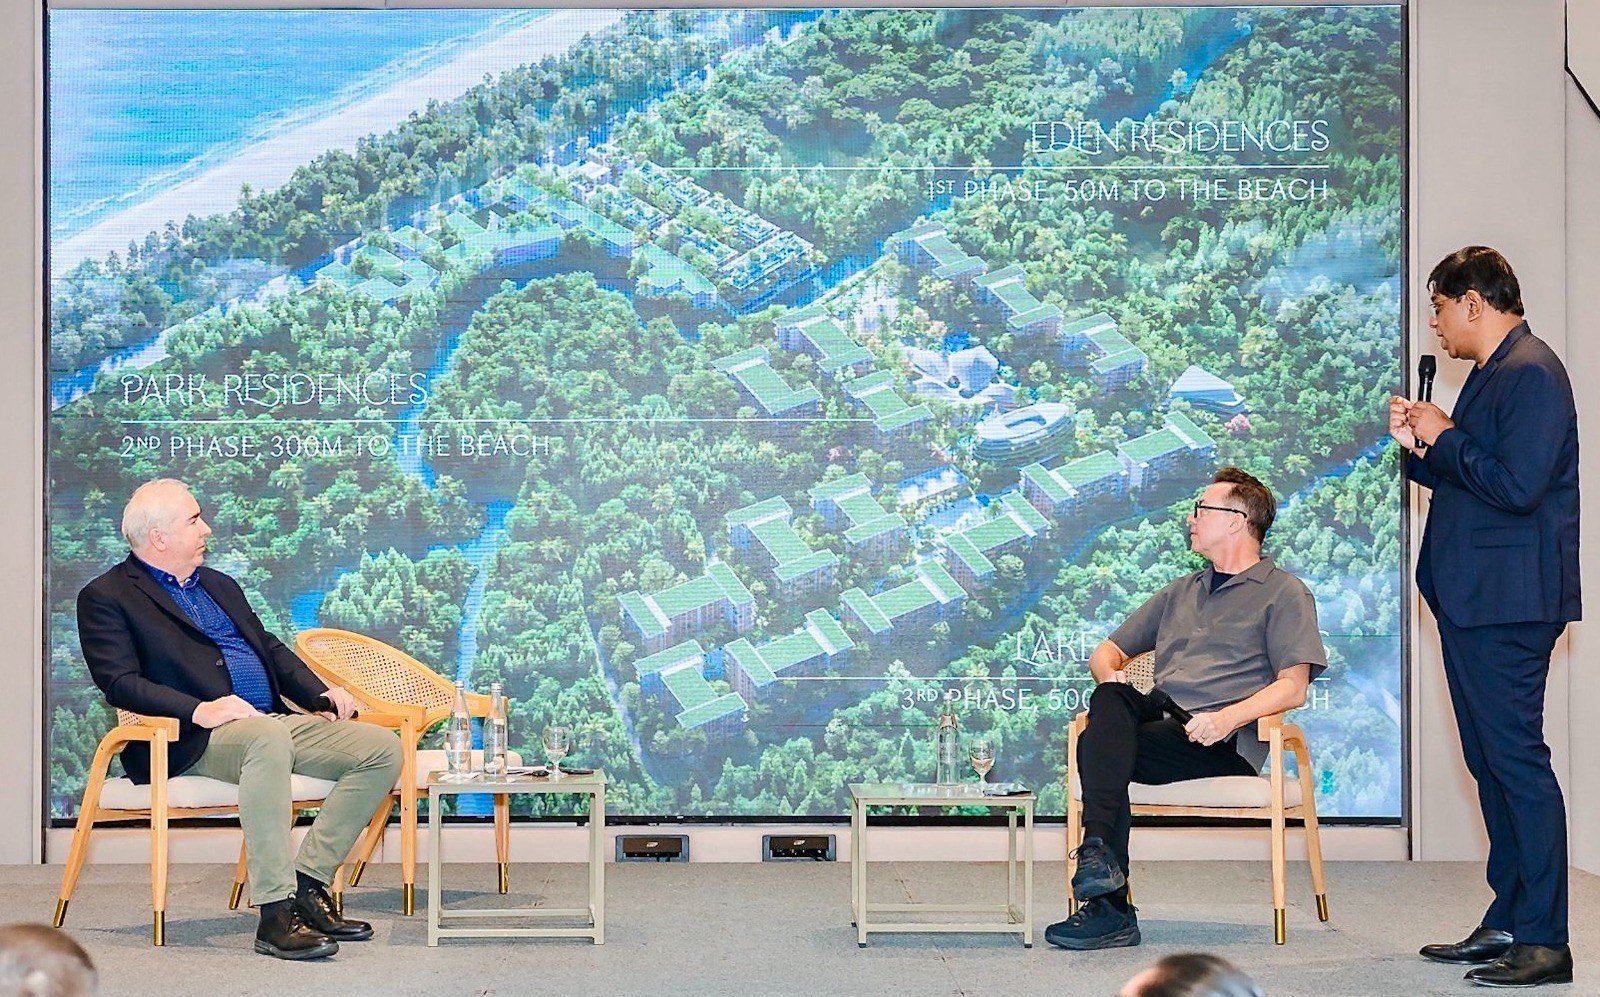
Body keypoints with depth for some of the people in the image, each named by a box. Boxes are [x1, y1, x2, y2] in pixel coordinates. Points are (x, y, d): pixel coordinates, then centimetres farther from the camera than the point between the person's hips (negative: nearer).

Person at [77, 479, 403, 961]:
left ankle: (308, 882, -11)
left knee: (382, 748, -11)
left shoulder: (220, 585, 26)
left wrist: (322, 693, 8)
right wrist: (199, 710, -26)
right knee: (267, 737, -40)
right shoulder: (106, 597, 2)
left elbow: (271, 649, 27)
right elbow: (120, 683, -11)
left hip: (276, 722, 8)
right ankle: (275, 914, -39)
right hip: (192, 740, -8)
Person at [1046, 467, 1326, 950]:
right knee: (1110, 700, -31)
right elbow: (1107, 651, 30)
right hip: (1159, 721, 6)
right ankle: (1100, 854, -41)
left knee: (1097, 746, -31)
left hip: (1224, 742, -5)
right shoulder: (1181, 592, 31)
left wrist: (1229, 717, -19)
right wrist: (1110, 674, 4)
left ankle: (1109, 910, -35)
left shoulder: (1284, 592, 11)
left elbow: (1293, 687, -2)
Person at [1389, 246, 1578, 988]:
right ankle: (1507, 923, 20)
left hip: (1508, 603, -11)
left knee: (1516, 759, -9)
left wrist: (1445, 437, -11)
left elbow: (1514, 486, -23)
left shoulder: (1531, 373, -13)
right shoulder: (1490, 374, 18)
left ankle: (1544, 940, -5)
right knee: (1491, 762, 13)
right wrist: (1421, 446, 5)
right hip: (1471, 599, 11)